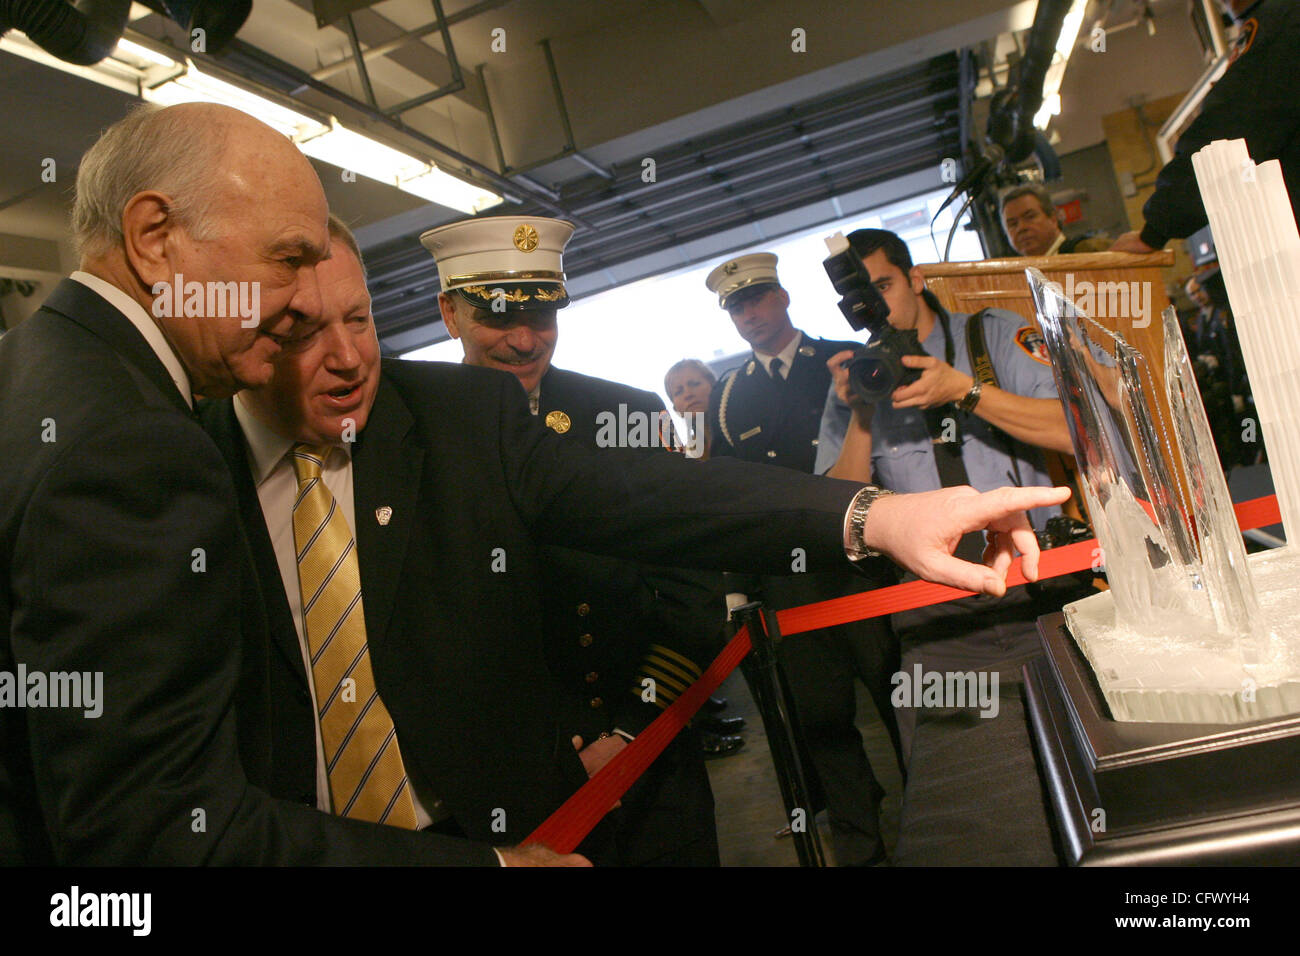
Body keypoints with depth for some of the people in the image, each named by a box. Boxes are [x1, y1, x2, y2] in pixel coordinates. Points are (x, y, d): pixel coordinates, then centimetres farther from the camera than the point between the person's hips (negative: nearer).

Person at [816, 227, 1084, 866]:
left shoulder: (995, 335, 10)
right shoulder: (853, 382, 14)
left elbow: (1077, 432, -3)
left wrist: (965, 391, -12)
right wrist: (861, 418, -7)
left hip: (1037, 580, 0)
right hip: (938, 615, 1)